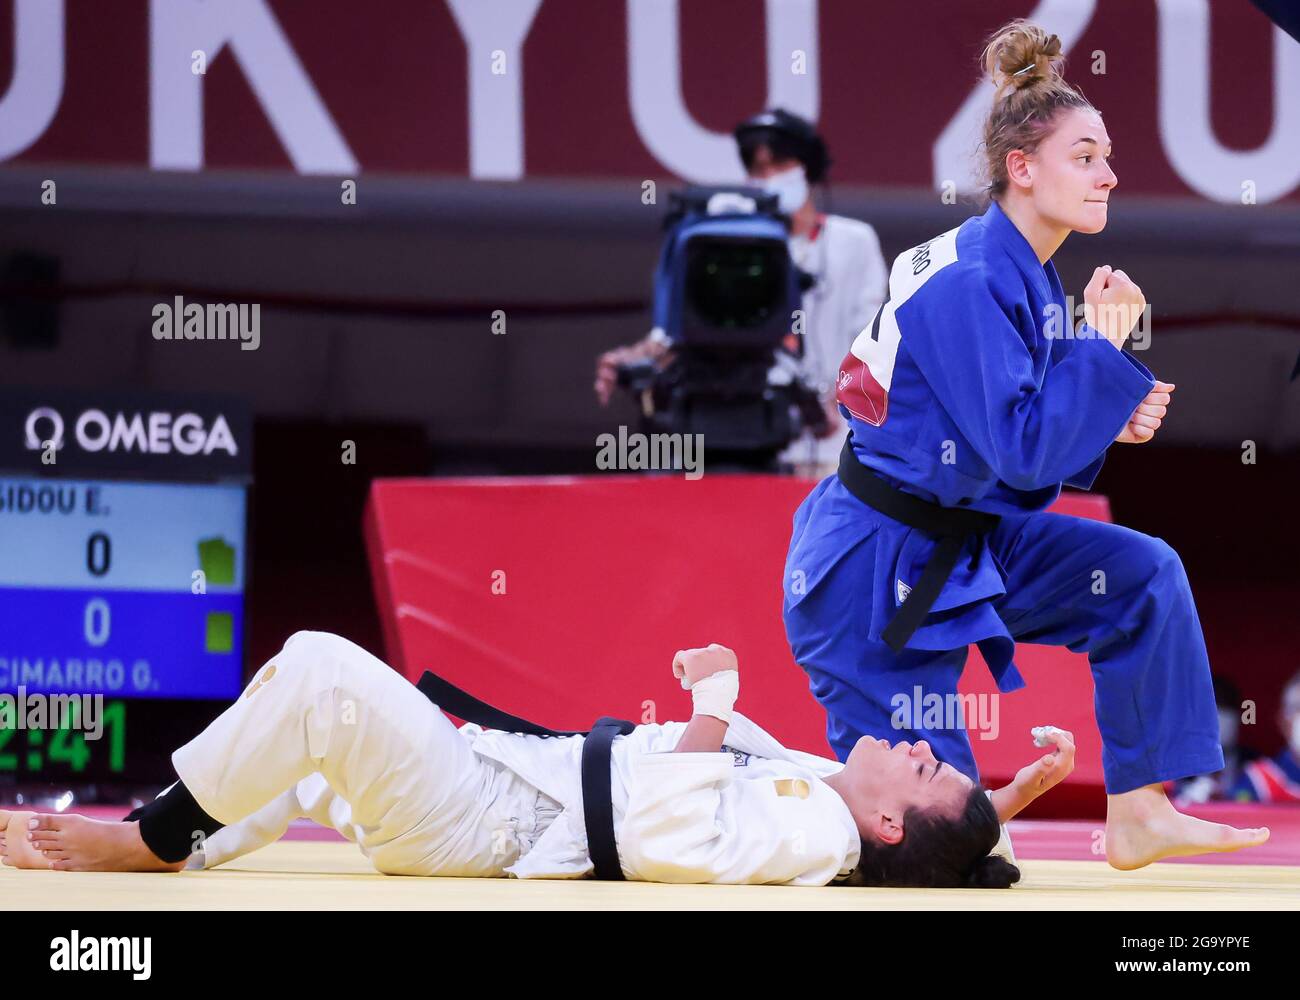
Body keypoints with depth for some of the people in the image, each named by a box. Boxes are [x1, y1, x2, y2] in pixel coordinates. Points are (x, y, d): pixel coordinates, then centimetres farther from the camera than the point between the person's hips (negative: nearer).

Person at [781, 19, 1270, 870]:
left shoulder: (1031, 280, 6)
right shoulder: (966, 285, -23)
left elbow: (1029, 453, 13)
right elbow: (1021, 450, -28)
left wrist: (1110, 419, -4)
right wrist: (1105, 347, -22)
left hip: (961, 538, 9)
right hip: (873, 574, -9)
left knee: (1143, 576, -4)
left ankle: (1138, 817, 2)